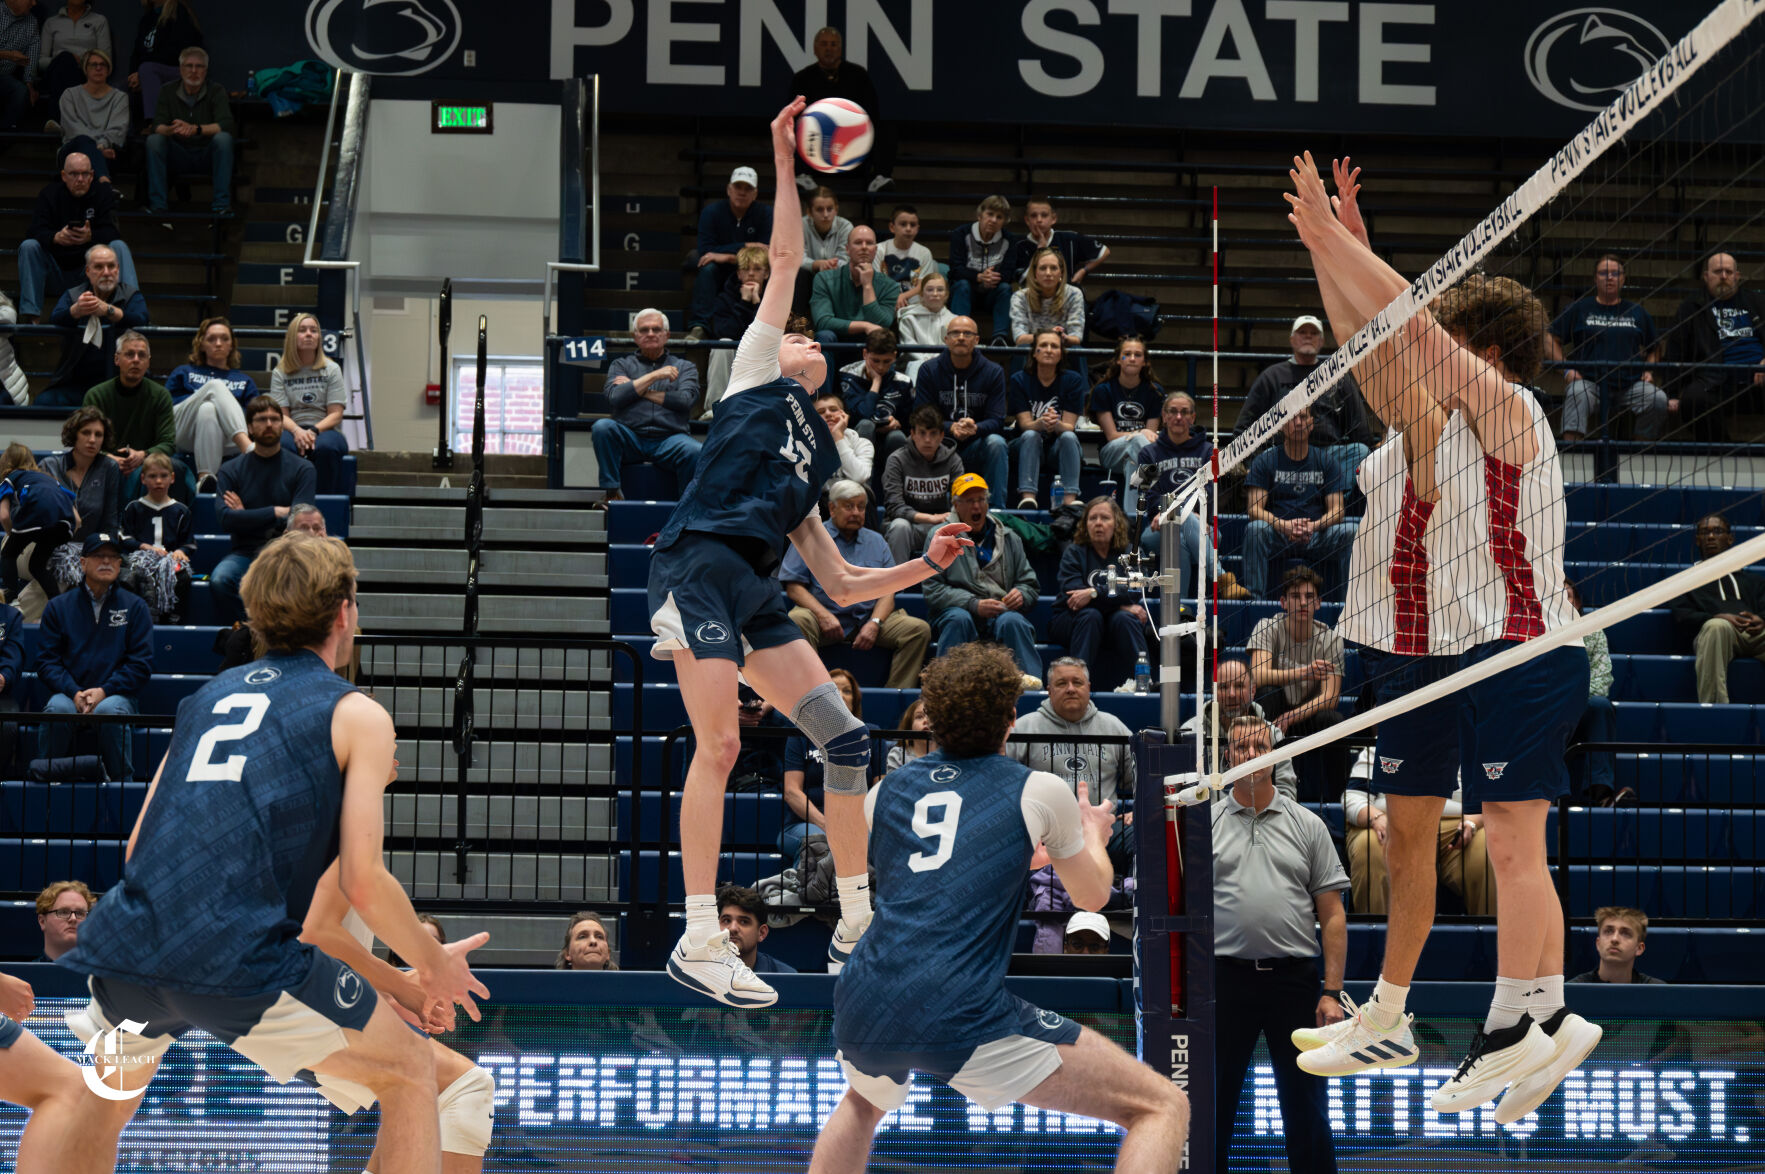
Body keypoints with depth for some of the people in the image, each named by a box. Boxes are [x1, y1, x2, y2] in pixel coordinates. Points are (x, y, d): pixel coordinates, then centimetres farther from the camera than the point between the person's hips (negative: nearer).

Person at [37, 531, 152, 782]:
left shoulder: (134, 606, 11)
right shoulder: (58, 606, 12)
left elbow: (141, 663, 3)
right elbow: (46, 660, 6)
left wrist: (104, 691, -12)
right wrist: (74, 693, -12)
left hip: (115, 694, -1)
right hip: (69, 693, 1)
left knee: (109, 709, -36)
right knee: (58, 707, -35)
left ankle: (122, 781, -21)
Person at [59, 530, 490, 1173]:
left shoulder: (209, 695, 22)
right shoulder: (357, 715, 6)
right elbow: (362, 882, -2)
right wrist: (433, 965, 14)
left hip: (123, 948, 5)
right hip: (238, 963, -5)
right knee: (410, 1069, 12)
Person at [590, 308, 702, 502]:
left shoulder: (684, 367, 19)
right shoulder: (621, 365, 20)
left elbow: (685, 400, 0)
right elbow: (614, 398, 0)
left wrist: (643, 391, 2)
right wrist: (654, 376, 0)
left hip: (669, 438, -1)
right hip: (629, 438, 1)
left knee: (697, 454, -33)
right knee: (602, 427, -31)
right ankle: (612, 493, -24)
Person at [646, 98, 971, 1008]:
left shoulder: (810, 466, 30)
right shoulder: (755, 375, 17)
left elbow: (840, 586, 27)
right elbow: (785, 262, 10)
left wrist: (925, 564, 19)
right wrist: (784, 166, 10)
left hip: (753, 593, 7)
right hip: (698, 564, -7)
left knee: (844, 735, -1)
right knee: (719, 746, -15)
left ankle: (856, 923, 6)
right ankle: (699, 942, -14)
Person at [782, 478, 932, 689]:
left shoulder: (876, 542, 20)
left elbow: (888, 590, 12)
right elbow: (793, 586, 0)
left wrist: (874, 623, -9)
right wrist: (824, 616, -16)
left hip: (868, 618, 3)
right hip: (825, 617, -3)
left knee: (920, 629, -18)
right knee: (797, 620, -36)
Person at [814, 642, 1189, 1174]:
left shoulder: (889, 789, 17)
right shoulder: (1039, 792, 5)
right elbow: (1092, 896, 20)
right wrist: (1095, 834, 43)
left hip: (860, 1010, 6)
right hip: (963, 1018, -5)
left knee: (863, 1104, 41)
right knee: (1162, 1107, 0)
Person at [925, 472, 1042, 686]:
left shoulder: (1008, 538, 20)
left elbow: (1030, 584, 21)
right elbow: (933, 590, -1)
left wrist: (1021, 594, -6)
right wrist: (974, 604, -15)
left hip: (1002, 612, 2)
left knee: (1012, 621, -33)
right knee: (959, 619, -36)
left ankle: (1030, 678, -41)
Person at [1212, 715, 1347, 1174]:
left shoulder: (1307, 825, 7)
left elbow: (1332, 916, 5)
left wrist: (1332, 992, -3)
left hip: (1294, 980, 0)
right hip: (1225, 978, 0)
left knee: (1306, 1108, 2)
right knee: (1214, 1106, 3)